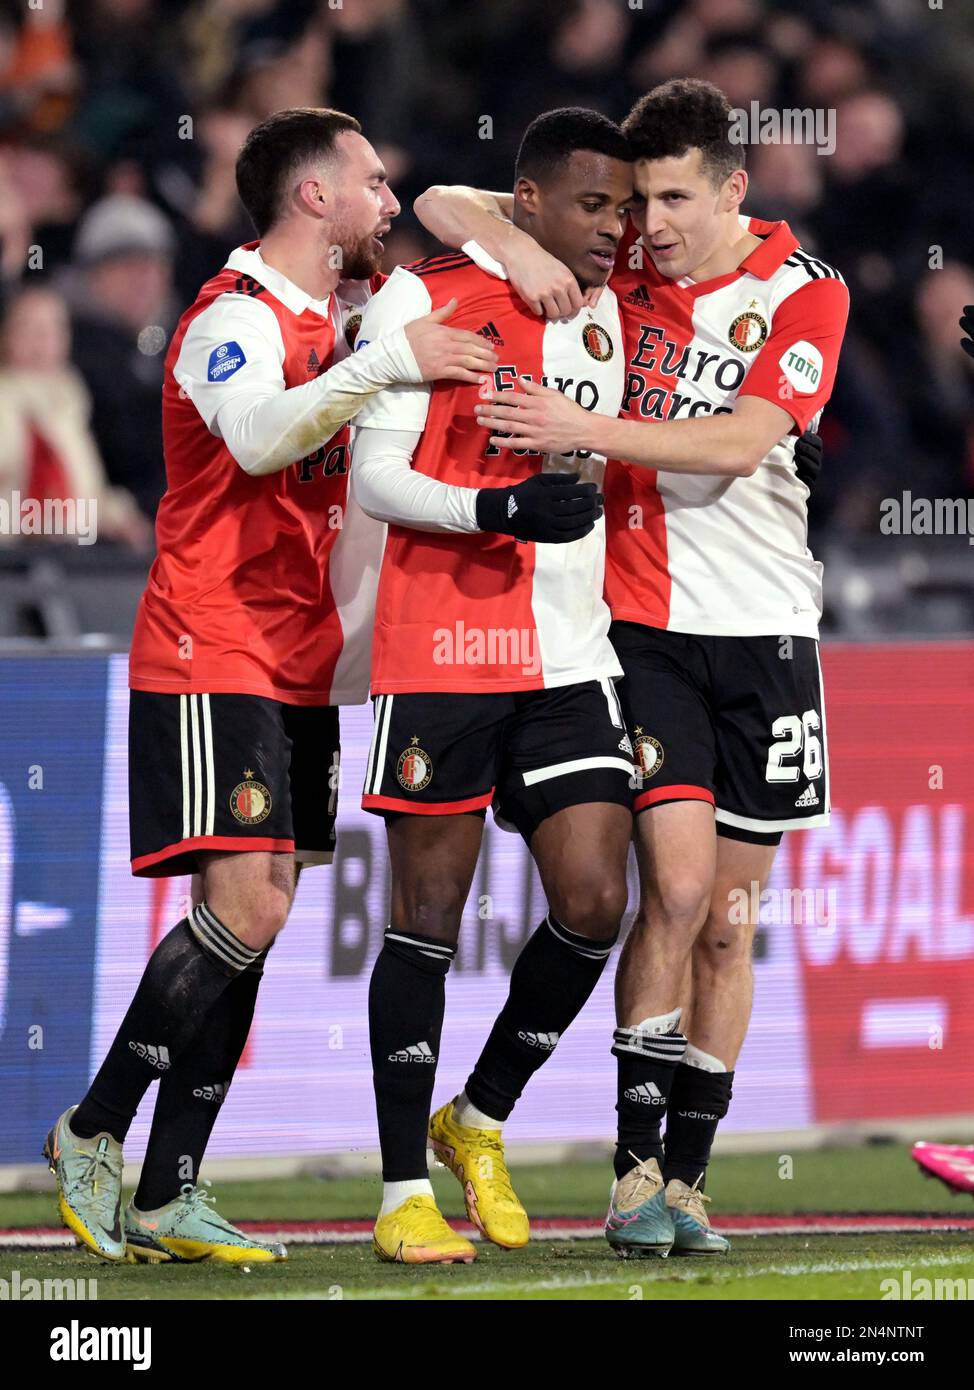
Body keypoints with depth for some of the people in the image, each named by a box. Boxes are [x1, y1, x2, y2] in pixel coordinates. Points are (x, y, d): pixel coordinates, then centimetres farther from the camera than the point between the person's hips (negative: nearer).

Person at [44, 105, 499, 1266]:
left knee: (253, 918, 4)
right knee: (244, 910, -17)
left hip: (299, 666, 9)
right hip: (212, 659, -9)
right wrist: (386, 361, -35)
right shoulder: (239, 315, -13)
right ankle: (91, 1135, -4)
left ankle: (167, 1196, 6)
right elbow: (258, 435, -33)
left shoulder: (335, 310, 14)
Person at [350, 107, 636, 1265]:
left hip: (572, 659, 5)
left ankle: (479, 1122, 18)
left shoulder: (612, 317, 13)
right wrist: (502, 508, -23)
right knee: (429, 915, -1)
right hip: (441, 652, -5)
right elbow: (374, 476, -10)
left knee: (594, 906, -4)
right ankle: (403, 1191, 5)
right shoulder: (424, 300, -5)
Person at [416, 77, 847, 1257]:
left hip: (762, 628, 1)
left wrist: (589, 430, -25)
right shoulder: (612, 260, 1)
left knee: (727, 922, 5)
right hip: (639, 619, -1)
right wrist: (511, 242, -16)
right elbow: (440, 207, 4)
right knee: (678, 886, -16)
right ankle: (636, 1170, -11)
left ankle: (685, 1179, 15)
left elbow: (739, 444, -18)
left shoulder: (803, 292, -5)